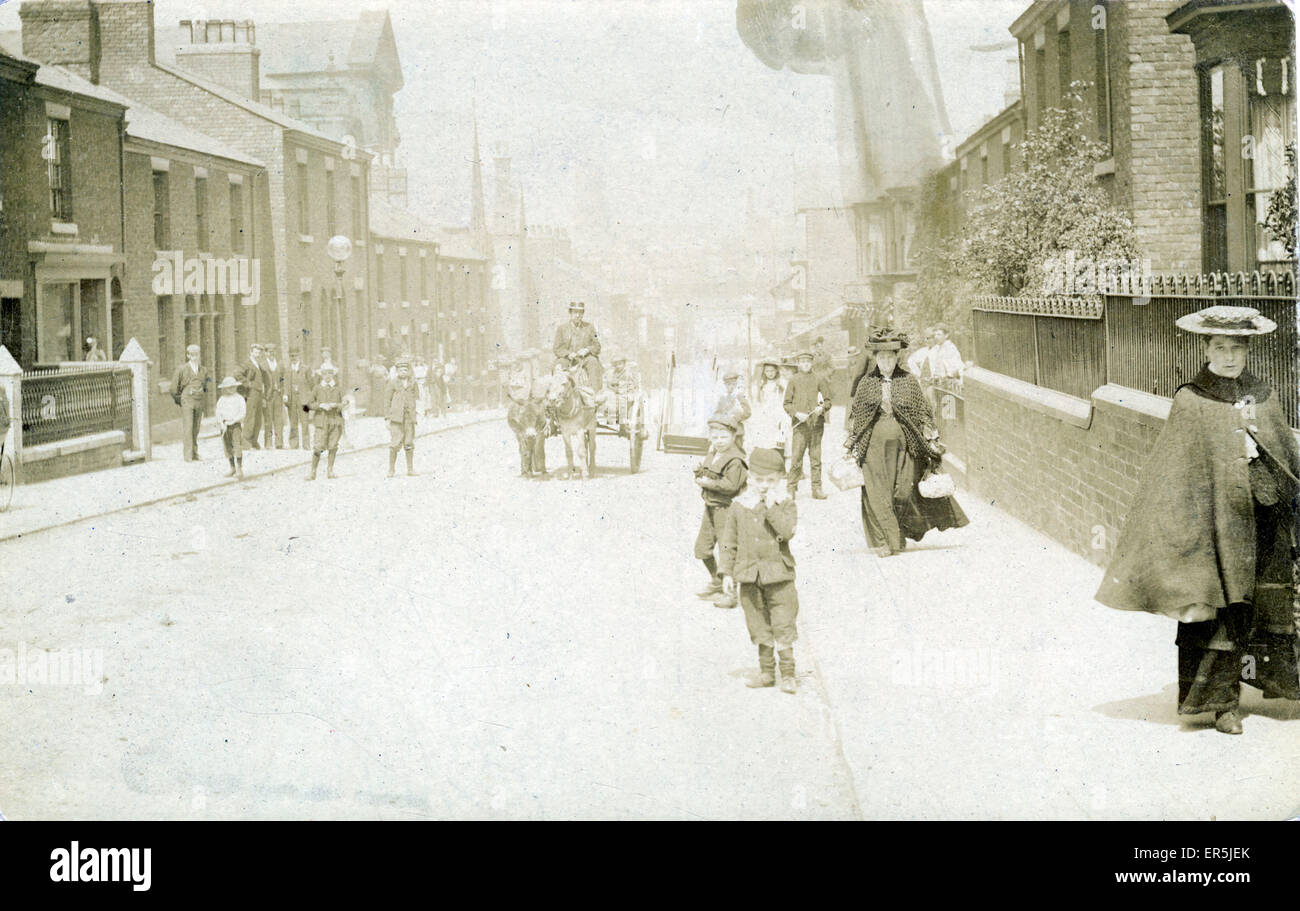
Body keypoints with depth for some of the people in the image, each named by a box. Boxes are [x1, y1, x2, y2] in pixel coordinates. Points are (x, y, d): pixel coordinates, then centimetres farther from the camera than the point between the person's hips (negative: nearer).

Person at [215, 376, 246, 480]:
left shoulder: (239, 398, 0)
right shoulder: (222, 400, 8)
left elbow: (242, 413, -6)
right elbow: (218, 413, 6)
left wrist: (233, 421, -15)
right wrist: (222, 422, -9)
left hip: (236, 424, -4)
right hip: (225, 425, 4)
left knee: (237, 446, -14)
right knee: (228, 447, 7)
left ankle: (240, 468, -15)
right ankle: (232, 468, 19)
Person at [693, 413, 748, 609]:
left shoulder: (734, 460, -16)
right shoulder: (712, 454, 12)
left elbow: (731, 486, -25)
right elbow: (702, 477, 16)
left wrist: (709, 483, -21)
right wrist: (699, 471, -6)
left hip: (726, 508, -9)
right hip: (710, 507, 9)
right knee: (702, 548, 15)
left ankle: (731, 593, 6)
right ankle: (716, 583, 36)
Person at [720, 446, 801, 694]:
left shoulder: (785, 504, -3)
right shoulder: (739, 506, 2)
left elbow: (787, 531, -20)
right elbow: (728, 541, 6)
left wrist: (772, 507, -22)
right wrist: (727, 573, 3)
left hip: (778, 574, -3)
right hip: (749, 574, 3)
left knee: (783, 624, -3)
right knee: (758, 625, 11)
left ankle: (788, 673, 6)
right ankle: (766, 671, 22)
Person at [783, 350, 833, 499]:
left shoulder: (818, 380, 10)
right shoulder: (793, 380, 8)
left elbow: (828, 401, 13)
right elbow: (787, 403, 7)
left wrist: (822, 408, -9)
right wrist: (797, 414, -10)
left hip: (816, 424, 1)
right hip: (799, 425, -1)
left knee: (816, 458, 2)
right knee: (796, 458, -6)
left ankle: (817, 489, 7)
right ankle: (792, 489, 2)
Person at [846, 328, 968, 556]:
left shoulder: (909, 382, 2)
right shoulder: (866, 384, 5)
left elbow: (924, 414, 6)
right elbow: (857, 417, 12)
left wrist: (932, 444, 1)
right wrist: (852, 447, 10)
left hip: (904, 444, 0)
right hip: (874, 445, 0)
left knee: (903, 492, 0)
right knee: (877, 493, -5)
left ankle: (899, 536, 21)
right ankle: (883, 541, 3)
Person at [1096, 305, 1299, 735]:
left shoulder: (1262, 397, 9)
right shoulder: (1191, 403, -5)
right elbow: (1174, 478, -6)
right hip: (1220, 526, -4)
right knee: (1219, 611, -1)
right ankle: (1223, 702, 9)